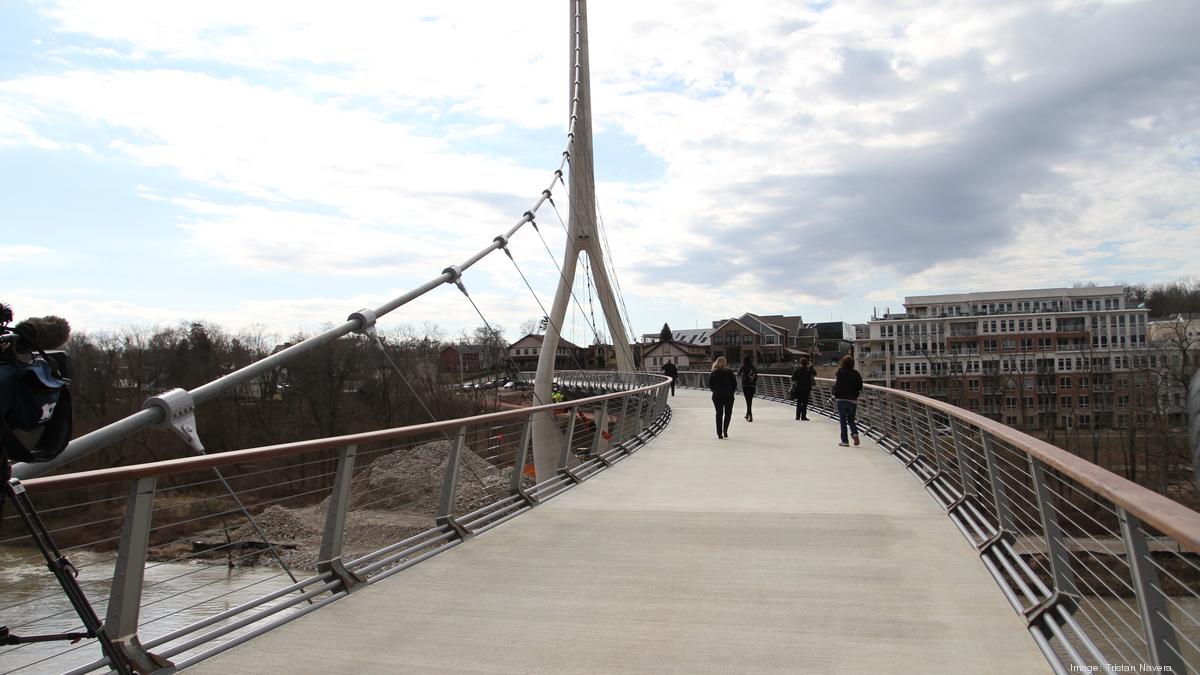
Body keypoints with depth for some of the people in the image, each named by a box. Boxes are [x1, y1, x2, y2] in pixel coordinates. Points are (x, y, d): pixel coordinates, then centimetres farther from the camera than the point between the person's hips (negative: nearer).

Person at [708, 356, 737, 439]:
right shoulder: (729, 372, -6)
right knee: (728, 413, 13)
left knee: (719, 414, 11)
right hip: (729, 396, -1)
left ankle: (719, 433, 9)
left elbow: (710, 385, -1)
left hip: (717, 396, 1)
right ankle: (725, 430, -4)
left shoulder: (713, 373, -3)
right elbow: (734, 383, -4)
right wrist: (732, 392, 9)